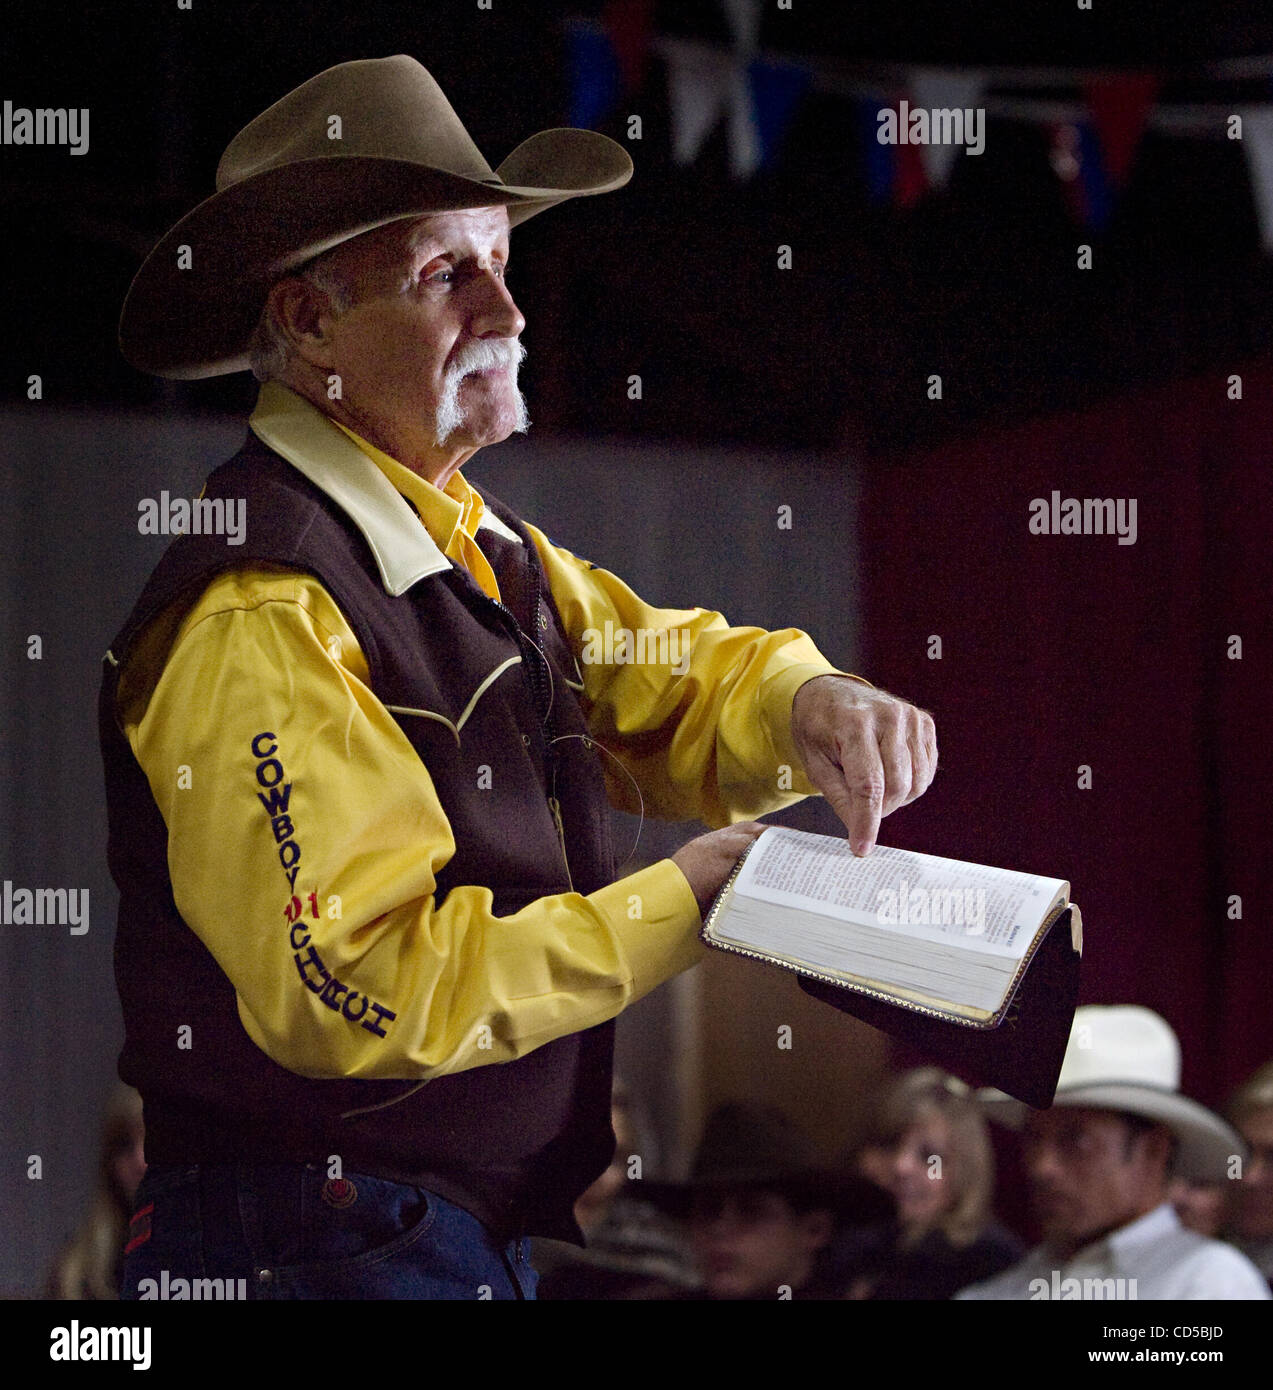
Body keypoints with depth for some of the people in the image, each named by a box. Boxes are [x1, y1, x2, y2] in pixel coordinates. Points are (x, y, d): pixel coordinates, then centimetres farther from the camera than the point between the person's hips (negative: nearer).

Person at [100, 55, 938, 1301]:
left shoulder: (479, 546, 11)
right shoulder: (259, 622, -20)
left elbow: (675, 687, 18)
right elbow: (366, 992, -26)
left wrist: (806, 703, -7)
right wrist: (683, 904, -18)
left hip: (483, 1233, 9)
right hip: (315, 1251, -9)